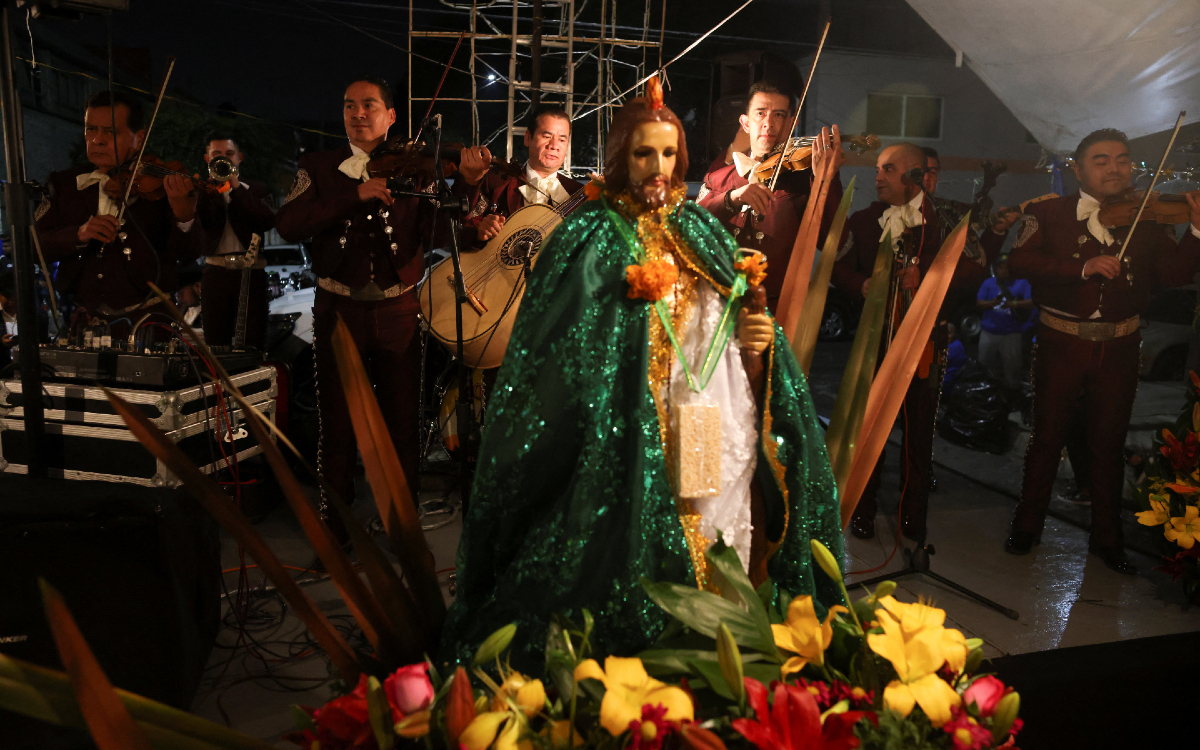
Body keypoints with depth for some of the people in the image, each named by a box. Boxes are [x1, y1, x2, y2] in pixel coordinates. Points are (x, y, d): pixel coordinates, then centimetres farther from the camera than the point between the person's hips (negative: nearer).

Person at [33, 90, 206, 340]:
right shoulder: (63, 184, 11)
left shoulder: (157, 185, 1)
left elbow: (189, 254, -9)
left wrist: (183, 213, -29)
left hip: (146, 322, -2)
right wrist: (78, 234, -14)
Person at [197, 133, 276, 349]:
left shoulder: (257, 190, 14)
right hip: (217, 272, 1)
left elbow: (268, 221, -7)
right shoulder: (203, 192, 15)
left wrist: (236, 187, -9)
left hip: (252, 272, -1)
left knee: (253, 343, -7)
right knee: (215, 344, 0)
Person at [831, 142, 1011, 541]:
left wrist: (925, 277, -15)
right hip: (874, 335, 1)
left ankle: (913, 513, 18)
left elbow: (975, 269, -4)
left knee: (919, 429, 4)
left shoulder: (943, 224, 3)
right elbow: (837, 266, 7)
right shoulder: (864, 221, 9)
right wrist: (864, 285, -10)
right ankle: (863, 510, 17)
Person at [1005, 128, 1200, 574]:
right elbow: (1020, 261, -16)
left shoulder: (1144, 221, 5)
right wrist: (1083, 266, -26)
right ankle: (1027, 527, 23)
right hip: (1061, 344, -2)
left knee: (1109, 443, 10)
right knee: (1047, 437, 7)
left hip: (1119, 348, 2)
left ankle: (1107, 539, 23)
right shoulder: (1050, 214, 0)